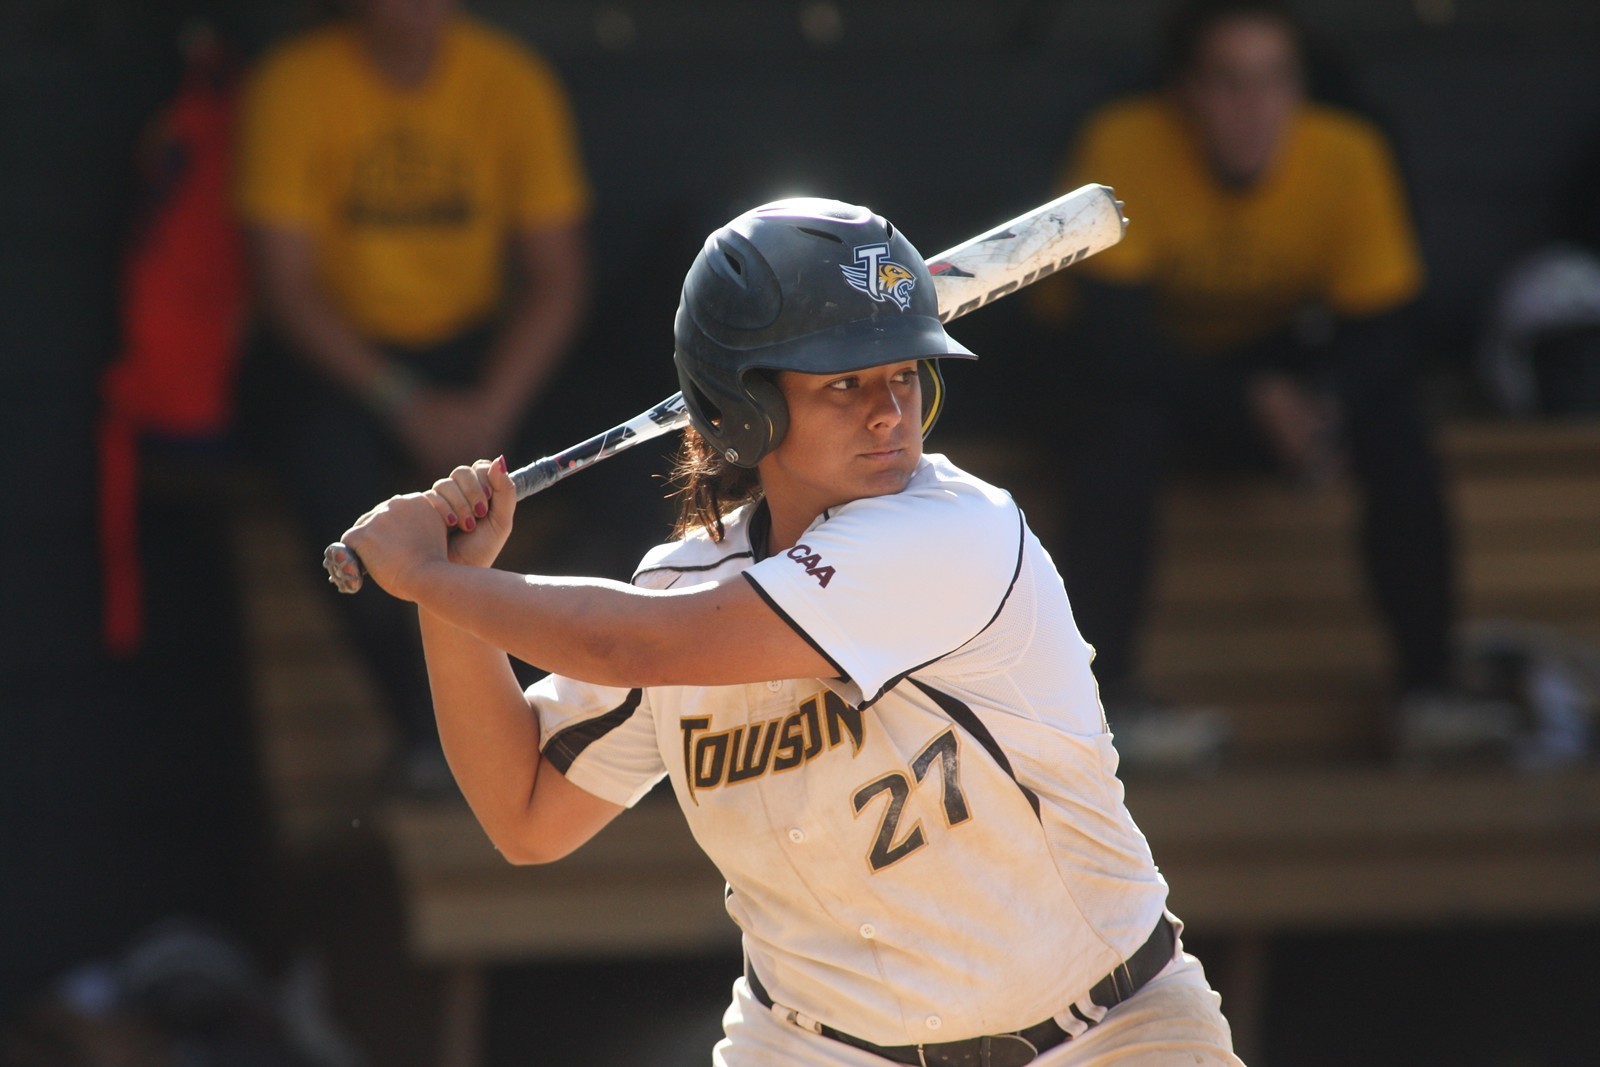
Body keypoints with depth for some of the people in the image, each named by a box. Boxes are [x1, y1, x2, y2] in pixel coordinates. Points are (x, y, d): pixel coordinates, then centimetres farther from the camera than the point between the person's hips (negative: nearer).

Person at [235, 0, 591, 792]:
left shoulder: (513, 84, -6)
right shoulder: (296, 87, -12)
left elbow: (558, 279, -5)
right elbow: (285, 283, -15)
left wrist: (491, 407, -22)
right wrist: (402, 403, -25)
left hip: (471, 343, 3)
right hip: (331, 349, -3)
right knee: (332, 458, -33)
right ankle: (418, 721, -23)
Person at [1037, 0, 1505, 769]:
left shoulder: (1346, 156, -20)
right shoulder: (1126, 148, -27)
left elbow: (1384, 326, -16)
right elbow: (1108, 328, -29)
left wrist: (1324, 399, -38)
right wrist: (1251, 402, -38)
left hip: (1270, 355, 2)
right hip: (1156, 366, -2)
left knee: (1393, 419, -25)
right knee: (1121, 424, -35)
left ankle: (1426, 691, -19)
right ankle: (1103, 698, -27)